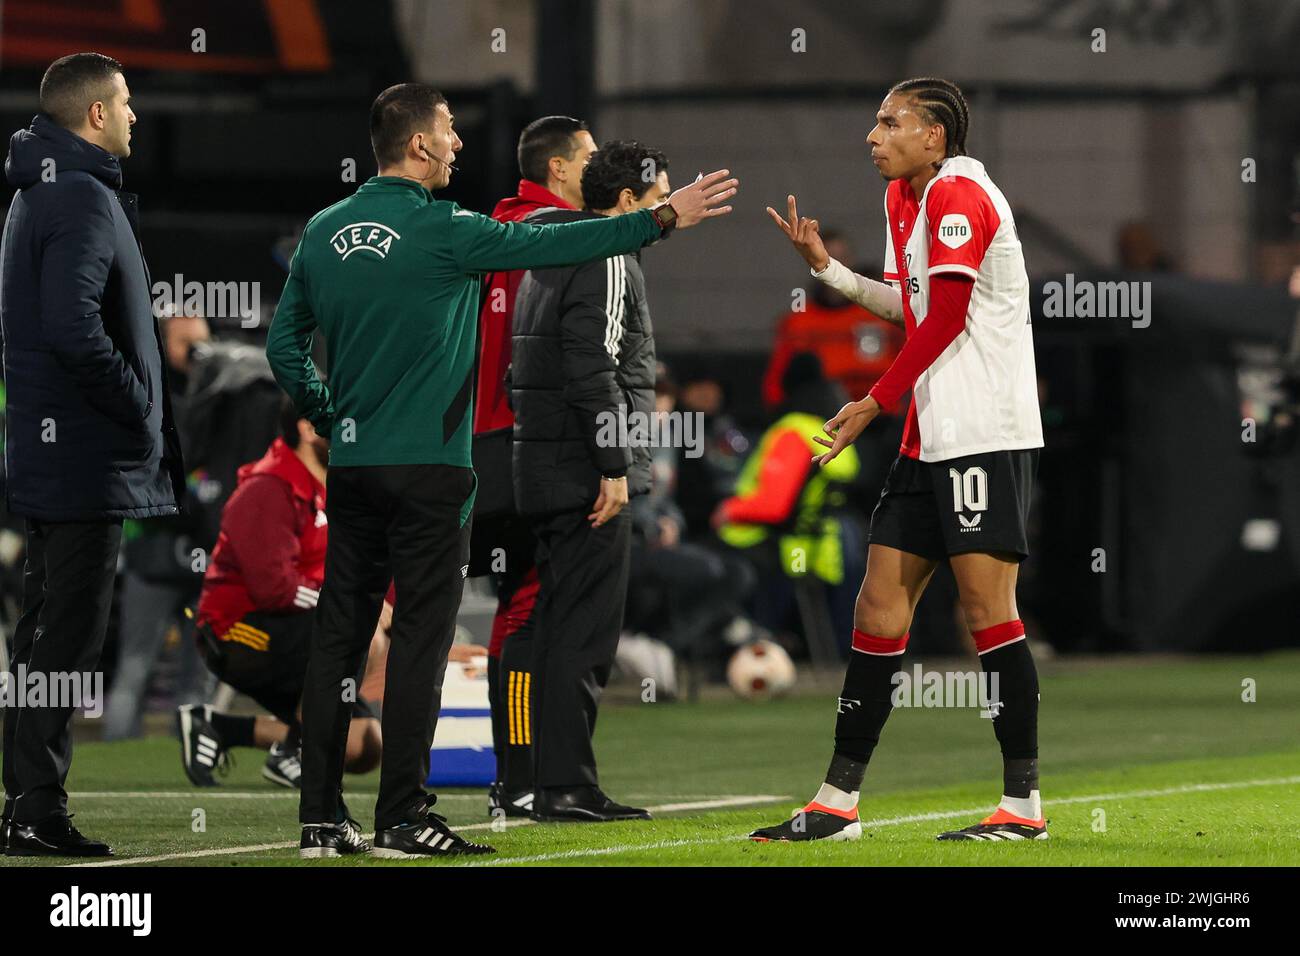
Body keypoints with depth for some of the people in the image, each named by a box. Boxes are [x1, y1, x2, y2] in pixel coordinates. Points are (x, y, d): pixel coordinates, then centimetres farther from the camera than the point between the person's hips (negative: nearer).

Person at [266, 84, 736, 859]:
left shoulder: (324, 231, 7)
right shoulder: (442, 230, -11)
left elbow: (285, 344, 13)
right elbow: (555, 245, -8)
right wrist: (664, 218, 0)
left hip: (352, 467, 6)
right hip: (427, 467, -6)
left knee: (339, 636, 7)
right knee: (421, 636, -2)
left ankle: (322, 819, 7)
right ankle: (402, 819, -5)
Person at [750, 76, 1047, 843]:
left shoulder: (958, 195, -11)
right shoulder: (906, 199, 17)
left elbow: (945, 320, -14)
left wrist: (876, 403, -7)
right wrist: (828, 269, 18)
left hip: (985, 431, -10)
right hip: (932, 436, 10)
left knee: (987, 605, -8)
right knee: (881, 601, 7)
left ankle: (1023, 803, -3)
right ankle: (839, 802, 9)